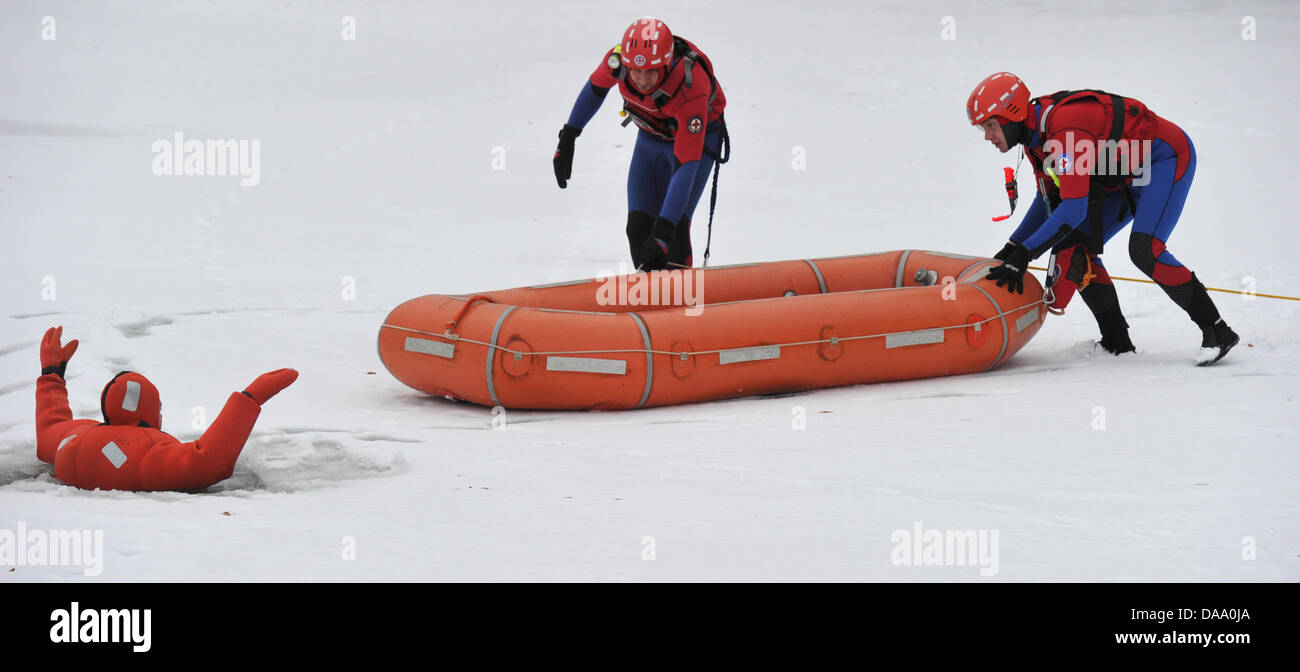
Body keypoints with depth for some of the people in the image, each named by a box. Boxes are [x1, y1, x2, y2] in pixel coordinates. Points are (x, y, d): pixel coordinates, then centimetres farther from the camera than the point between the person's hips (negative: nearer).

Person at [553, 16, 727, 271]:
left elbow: (685, 167, -43)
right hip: (651, 136, 5)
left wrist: (663, 232, -48)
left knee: (674, 228, -22)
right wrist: (567, 139, 3)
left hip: (696, 137, -5)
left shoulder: (691, 89, -41)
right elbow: (595, 88, -3)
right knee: (638, 228, -4)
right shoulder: (618, 58, -29)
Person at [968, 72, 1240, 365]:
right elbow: (1049, 200, 10)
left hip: (1167, 155, -10)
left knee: (1144, 250, -26)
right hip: (1127, 174, 10)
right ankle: (1117, 341, 4)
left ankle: (1216, 330, -14)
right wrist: (1012, 247, 3)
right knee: (1073, 248, -3)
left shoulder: (1066, 129, -33)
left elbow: (1074, 208, -37)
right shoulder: (1035, 133, -2)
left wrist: (1024, 253, -34)